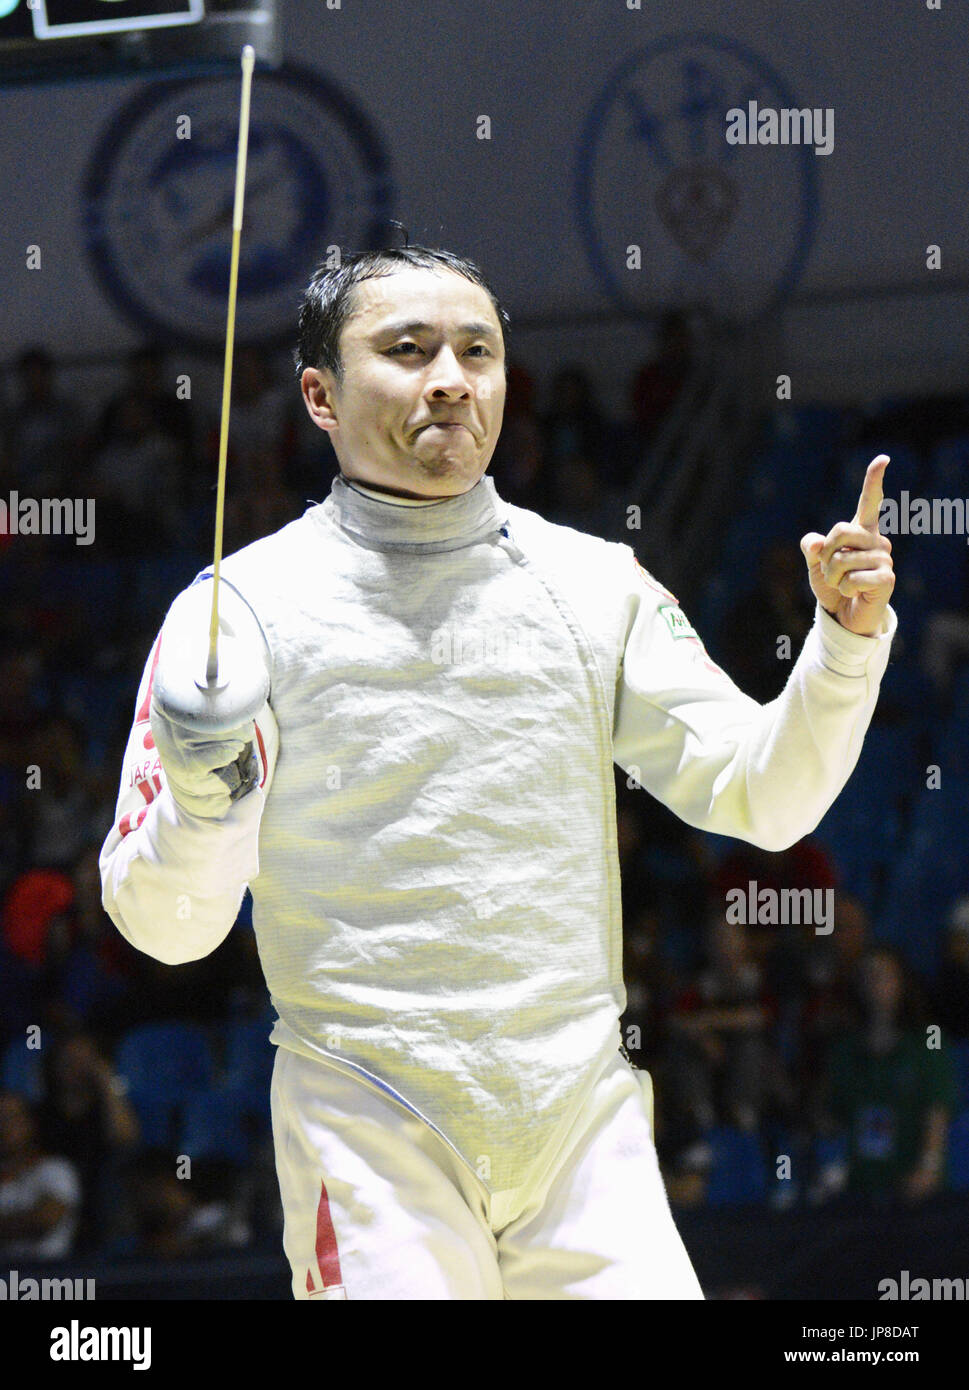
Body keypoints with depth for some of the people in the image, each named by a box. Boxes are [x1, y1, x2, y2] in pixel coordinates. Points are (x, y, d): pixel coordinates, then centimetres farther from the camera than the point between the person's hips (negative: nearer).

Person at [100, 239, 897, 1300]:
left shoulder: (593, 583, 8)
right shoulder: (247, 604, -2)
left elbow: (759, 795, 6)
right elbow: (167, 923, -4)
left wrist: (849, 640, -9)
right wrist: (200, 794, -24)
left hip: (582, 1112, 3)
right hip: (370, 1124, -3)